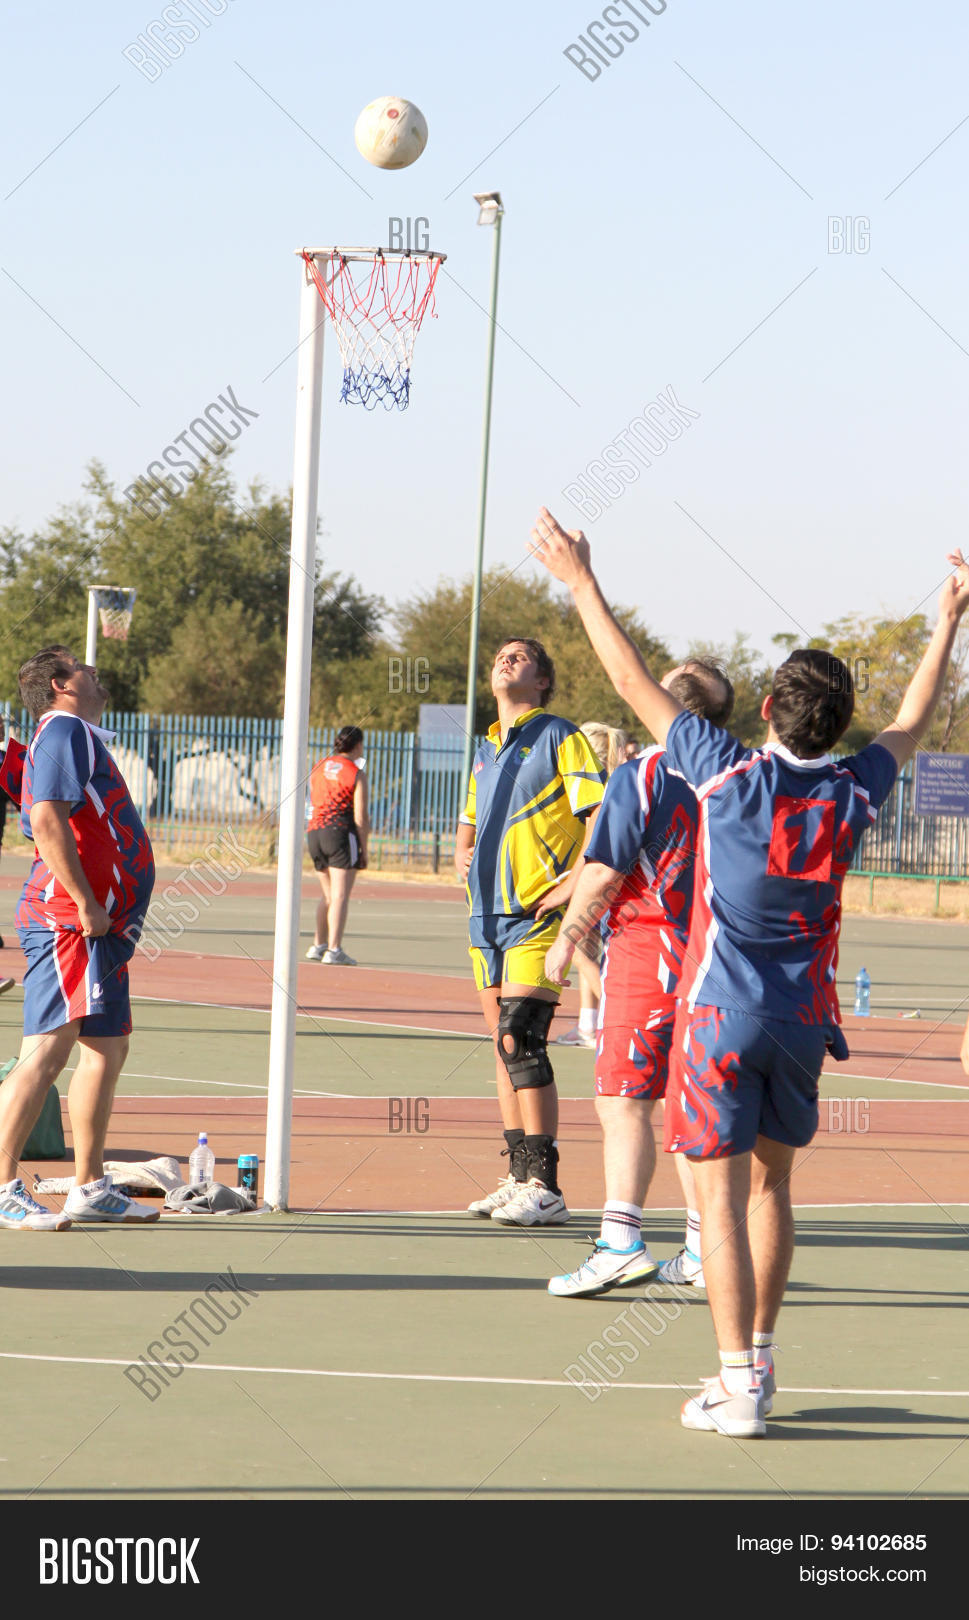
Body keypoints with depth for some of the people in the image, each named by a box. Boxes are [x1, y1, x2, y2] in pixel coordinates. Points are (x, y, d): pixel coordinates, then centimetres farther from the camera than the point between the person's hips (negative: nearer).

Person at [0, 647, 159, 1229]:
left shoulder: (82, 737, 23)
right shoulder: (64, 730, -8)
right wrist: (86, 904, -22)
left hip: (102, 926, 11)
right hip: (68, 922, -11)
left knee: (108, 1049, 13)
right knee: (48, 1051, -13)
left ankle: (90, 1188, 19)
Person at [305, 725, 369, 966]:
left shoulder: (318, 768, 13)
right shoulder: (357, 774, -5)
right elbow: (360, 817, -9)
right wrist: (364, 850, -3)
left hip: (314, 832, 6)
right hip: (341, 831, -6)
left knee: (328, 894, 20)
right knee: (340, 895, -7)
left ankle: (318, 945, 22)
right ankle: (334, 950, -14)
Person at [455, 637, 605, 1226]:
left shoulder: (559, 737, -4)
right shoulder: (486, 750, 20)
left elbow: (602, 811, -11)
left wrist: (578, 884, -18)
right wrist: (463, 854, 12)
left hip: (537, 913, -8)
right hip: (488, 914, 8)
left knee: (521, 1040, -15)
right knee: (504, 1045, 8)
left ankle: (545, 1188, -13)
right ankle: (519, 1178, 13)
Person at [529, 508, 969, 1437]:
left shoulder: (731, 774, -12)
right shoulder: (851, 796, -2)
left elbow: (633, 682, -6)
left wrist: (581, 583, 2)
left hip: (721, 1011, -4)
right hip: (804, 1017, 4)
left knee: (721, 1194, -5)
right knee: (770, 1183, 19)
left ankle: (739, 1389, -11)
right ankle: (756, 1359, 26)